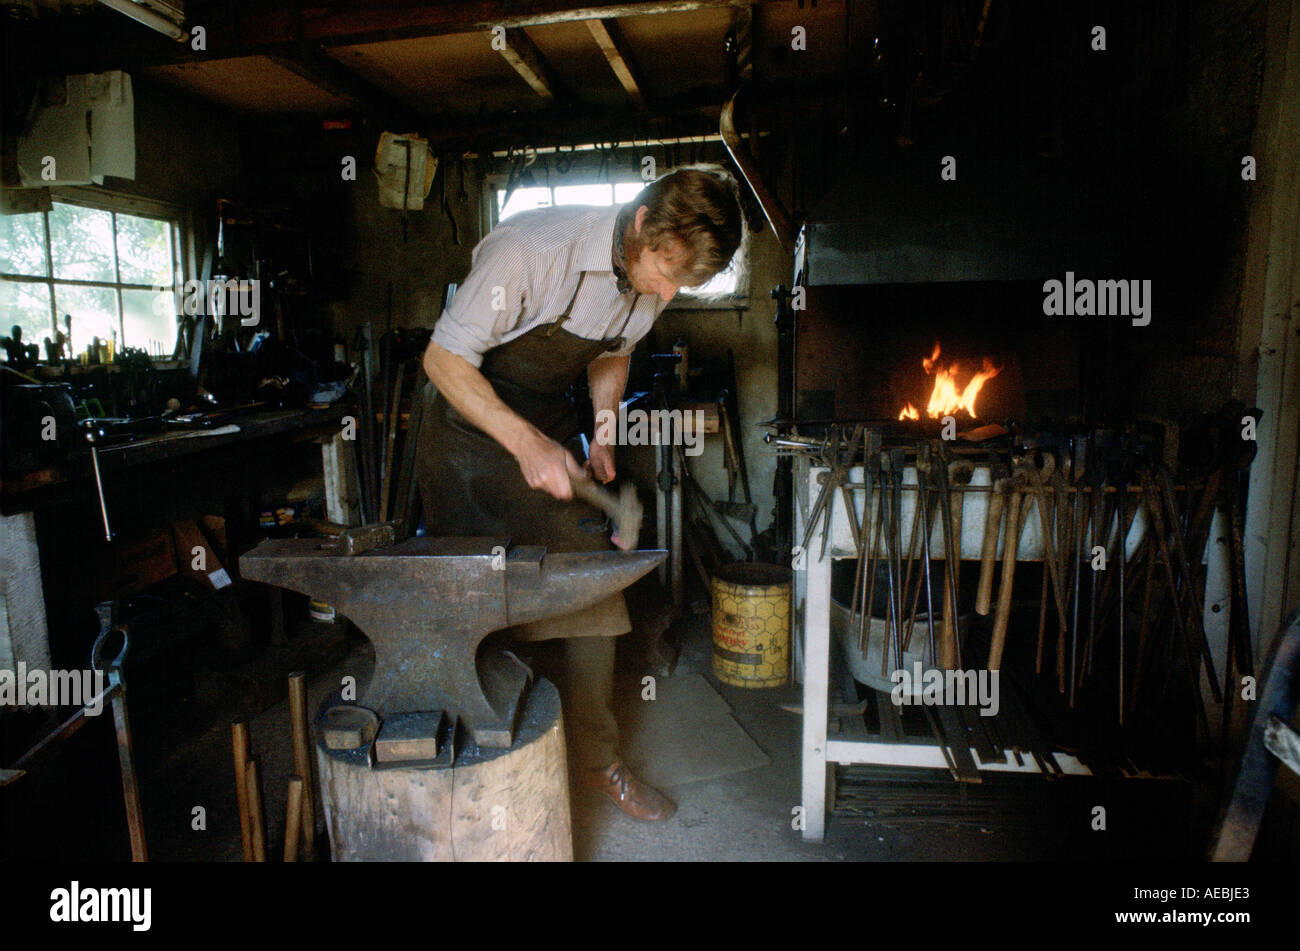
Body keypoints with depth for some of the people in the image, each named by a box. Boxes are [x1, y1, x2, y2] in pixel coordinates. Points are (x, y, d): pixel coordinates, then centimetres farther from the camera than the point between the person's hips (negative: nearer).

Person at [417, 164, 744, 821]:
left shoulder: (654, 279, -7)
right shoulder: (530, 248, -28)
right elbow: (443, 359, -23)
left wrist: (603, 434, -2)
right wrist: (525, 443, -32)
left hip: (552, 428, 5)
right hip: (471, 422, -5)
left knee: (595, 588, 1)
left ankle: (597, 760, 17)